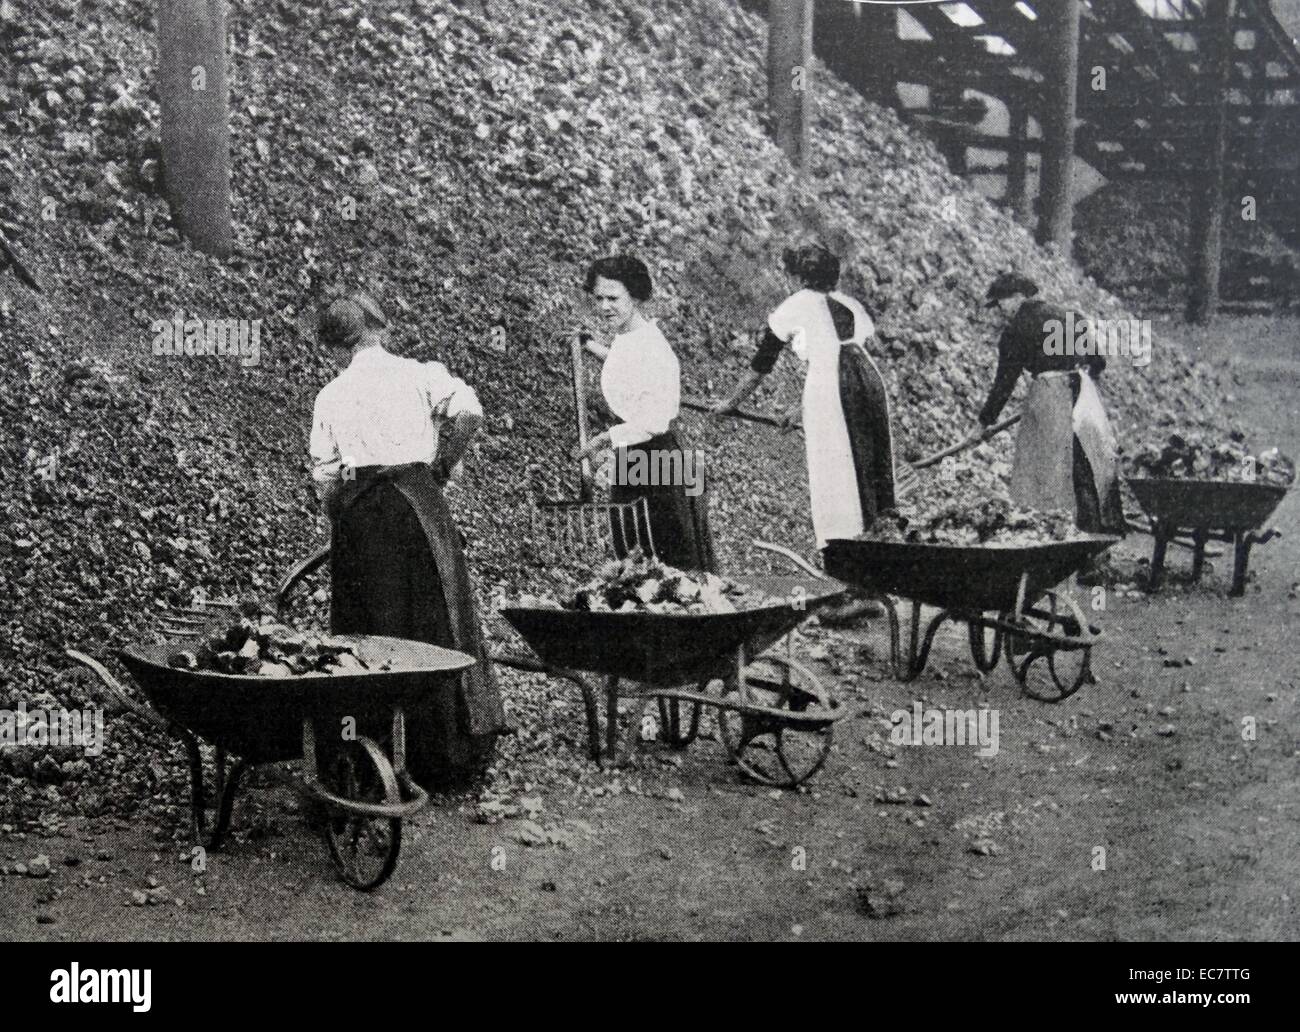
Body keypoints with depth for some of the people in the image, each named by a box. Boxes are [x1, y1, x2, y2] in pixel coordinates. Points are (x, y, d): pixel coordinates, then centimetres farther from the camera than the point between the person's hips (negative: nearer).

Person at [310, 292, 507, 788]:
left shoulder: (330, 396, 11)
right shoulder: (420, 375, 6)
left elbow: (324, 477, 6)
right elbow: (469, 412, -11)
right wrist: (444, 464, 3)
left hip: (354, 511, 1)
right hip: (414, 500, -1)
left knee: (366, 630, 7)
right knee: (436, 623, 4)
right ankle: (452, 755, 7)